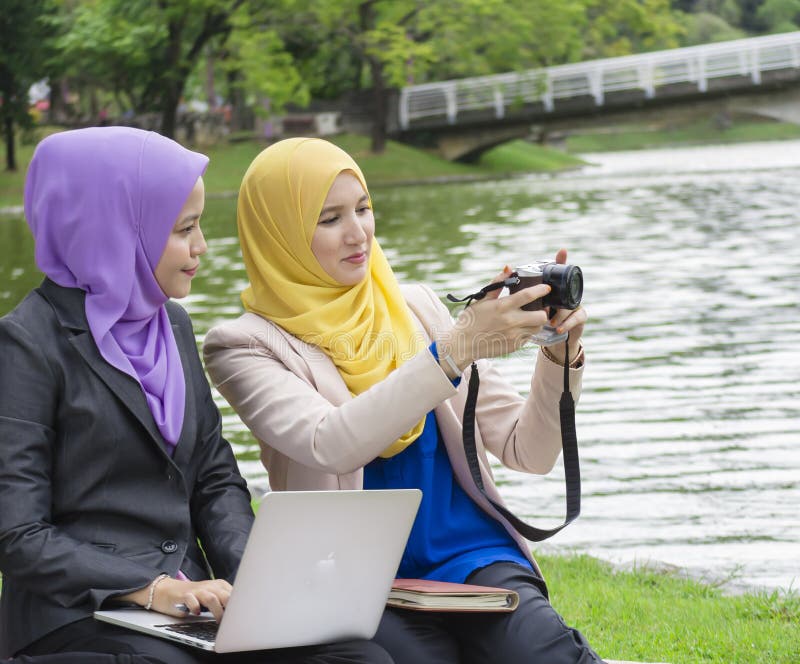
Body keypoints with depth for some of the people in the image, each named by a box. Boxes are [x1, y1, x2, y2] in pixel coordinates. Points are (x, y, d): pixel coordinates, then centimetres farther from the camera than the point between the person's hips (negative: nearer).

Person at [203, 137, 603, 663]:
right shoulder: (248, 345, 0)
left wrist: (562, 358, -7)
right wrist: (454, 350, -24)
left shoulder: (417, 310, 12)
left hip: (474, 559, 3)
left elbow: (526, 451, 11)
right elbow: (328, 446, -20)